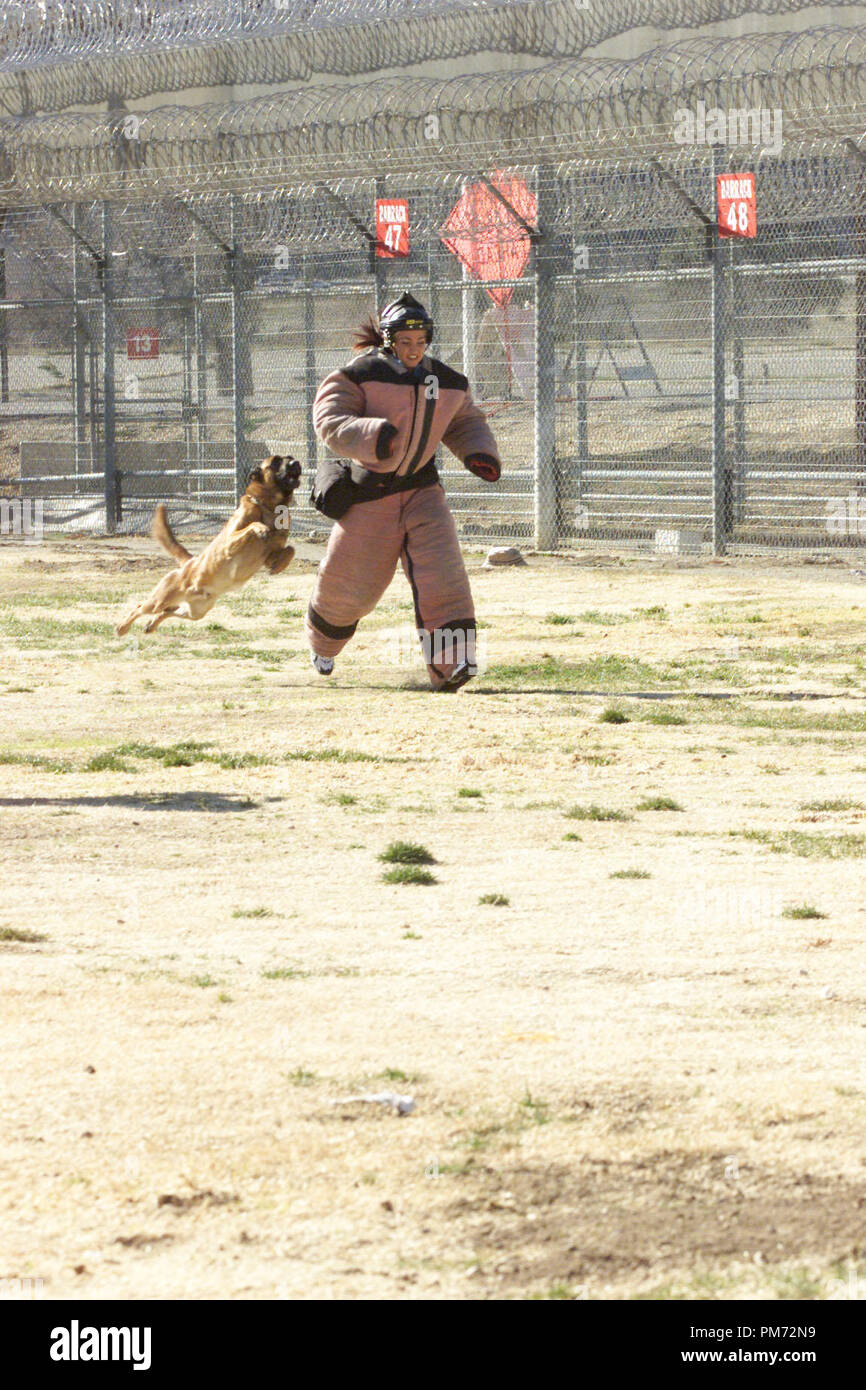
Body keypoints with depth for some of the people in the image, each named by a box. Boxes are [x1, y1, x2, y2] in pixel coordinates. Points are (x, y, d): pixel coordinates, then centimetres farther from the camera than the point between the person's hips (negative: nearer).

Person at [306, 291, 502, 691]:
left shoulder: (448, 383, 4)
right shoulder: (362, 374, -12)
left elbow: (466, 421, 19)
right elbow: (329, 418, -20)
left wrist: (480, 452, -2)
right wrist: (372, 437, -37)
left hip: (421, 489, 3)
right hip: (369, 492, -3)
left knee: (441, 573, -17)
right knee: (351, 582, 8)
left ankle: (451, 664, -24)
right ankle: (323, 639, 40)